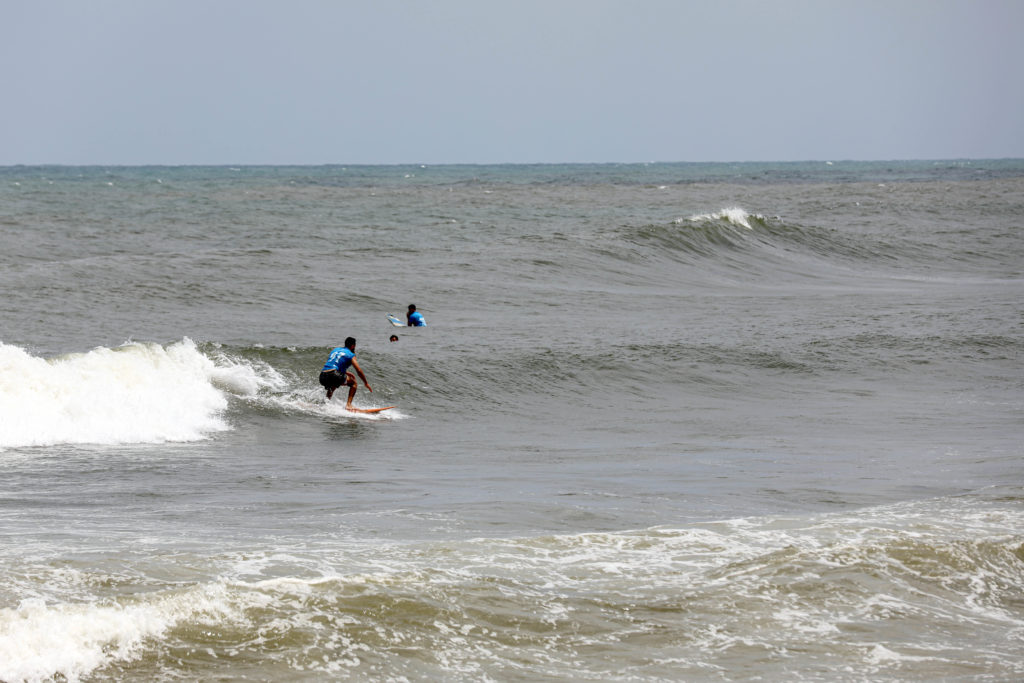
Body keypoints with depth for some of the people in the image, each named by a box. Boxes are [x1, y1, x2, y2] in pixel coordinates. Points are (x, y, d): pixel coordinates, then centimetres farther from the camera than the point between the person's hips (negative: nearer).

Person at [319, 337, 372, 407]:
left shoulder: (335, 350, 26)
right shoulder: (350, 355, 6)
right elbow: (359, 370, 0)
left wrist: (347, 373, 41)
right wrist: (366, 383, 10)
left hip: (322, 377, 7)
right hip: (333, 375, -7)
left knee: (332, 385, 40)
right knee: (353, 383, 11)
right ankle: (348, 404, -4)